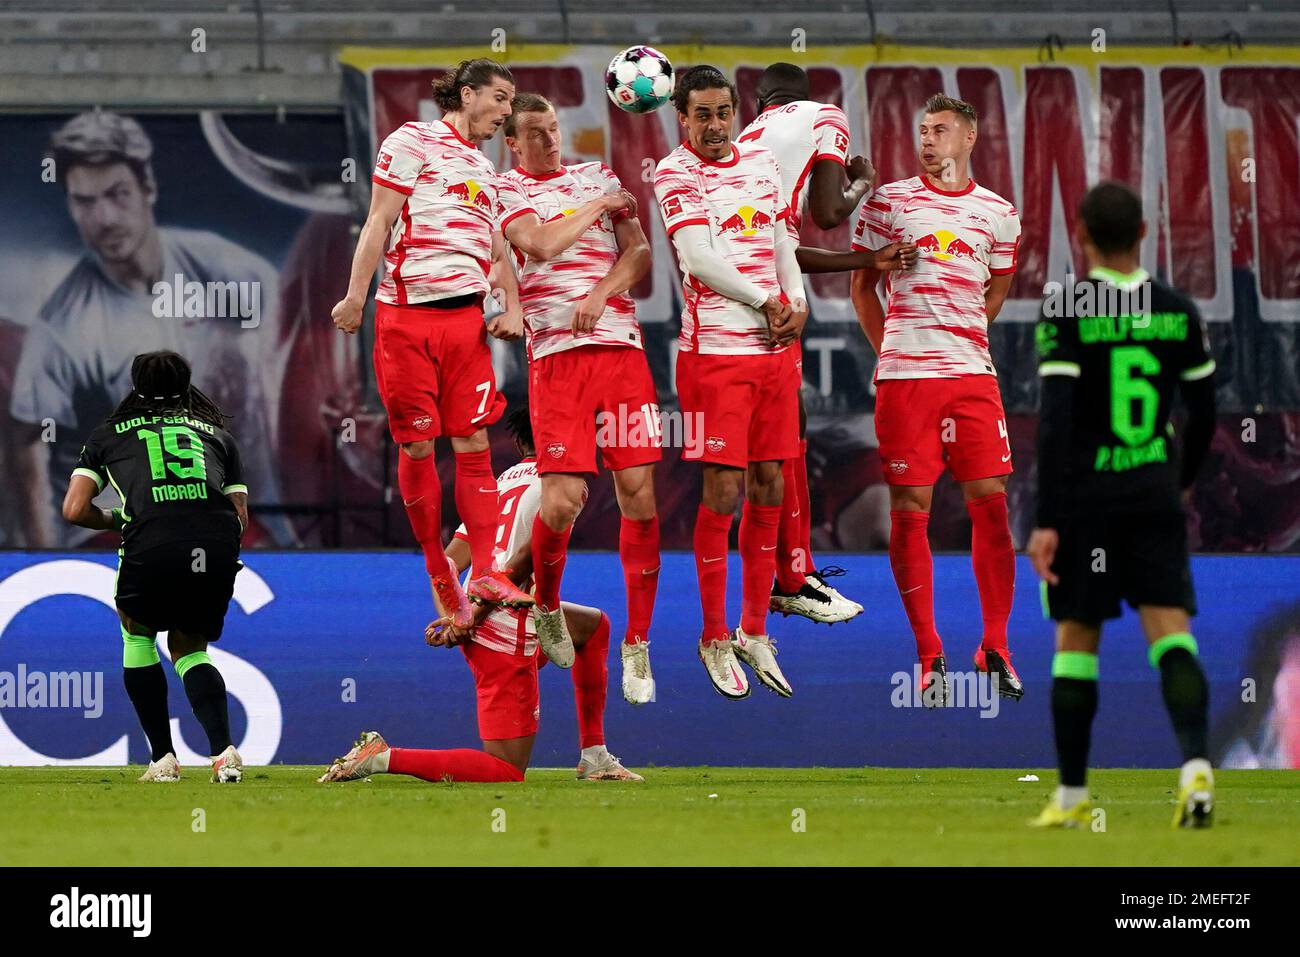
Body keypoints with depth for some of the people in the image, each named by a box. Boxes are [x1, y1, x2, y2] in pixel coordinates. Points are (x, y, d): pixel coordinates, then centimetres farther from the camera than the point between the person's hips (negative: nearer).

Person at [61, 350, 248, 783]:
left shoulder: (108, 434, 24)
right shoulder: (217, 433, 29)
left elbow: (75, 509, 15)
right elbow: (241, 515, 22)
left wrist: (114, 520, 34)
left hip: (153, 546, -2)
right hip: (220, 549, 2)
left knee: (137, 631, 27)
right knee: (189, 646, 24)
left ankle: (163, 757, 18)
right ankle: (223, 749, 0)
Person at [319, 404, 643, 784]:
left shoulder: (500, 482, 16)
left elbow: (448, 562, 6)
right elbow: (526, 559, -18)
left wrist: (452, 618, 0)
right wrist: (474, 617, -15)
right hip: (507, 638, -9)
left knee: (595, 625, 30)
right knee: (506, 773, -7)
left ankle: (594, 758, 30)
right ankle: (383, 758, -15)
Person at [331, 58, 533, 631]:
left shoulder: (483, 169, 22)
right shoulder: (413, 143, 1)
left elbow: (496, 248, 24)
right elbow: (378, 223, -4)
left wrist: (512, 306, 7)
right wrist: (355, 295, -11)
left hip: (466, 317, 6)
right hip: (407, 312, -6)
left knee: (473, 442, -2)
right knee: (417, 445, -1)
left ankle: (484, 574, -3)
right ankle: (438, 574, 8)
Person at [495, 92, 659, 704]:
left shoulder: (599, 177, 17)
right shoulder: (506, 191, 6)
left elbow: (640, 253, 9)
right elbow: (542, 245, -12)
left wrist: (602, 293, -8)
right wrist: (597, 207, 0)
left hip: (620, 345, 3)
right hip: (555, 355, -3)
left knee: (638, 493, -5)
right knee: (562, 499, -12)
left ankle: (637, 647, 2)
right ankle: (547, 606, 18)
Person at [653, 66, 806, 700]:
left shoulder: (761, 162, 13)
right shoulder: (675, 173, -6)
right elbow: (699, 259, -14)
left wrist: (797, 304, 3)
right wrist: (764, 302, -10)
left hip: (776, 347, 6)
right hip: (715, 349, -6)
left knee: (769, 488, 8)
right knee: (723, 493, -5)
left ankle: (754, 631, 18)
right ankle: (715, 638, 5)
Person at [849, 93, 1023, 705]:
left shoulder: (997, 213, 9)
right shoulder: (889, 202, 4)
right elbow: (862, 287, 11)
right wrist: (891, 348, 10)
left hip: (973, 374, 2)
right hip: (904, 377, -2)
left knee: (990, 505, -2)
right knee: (910, 509, -3)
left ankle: (995, 649, 8)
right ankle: (929, 655, 4)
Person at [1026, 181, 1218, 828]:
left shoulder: (1066, 314, -9)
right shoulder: (1178, 313, 3)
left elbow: (1054, 420, -14)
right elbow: (1203, 414, 9)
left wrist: (1047, 521, -13)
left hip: (1085, 497, -2)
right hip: (1154, 495, 2)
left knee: (1076, 642, 9)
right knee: (1171, 634, -3)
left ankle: (1072, 797, 14)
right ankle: (1195, 764, -25)